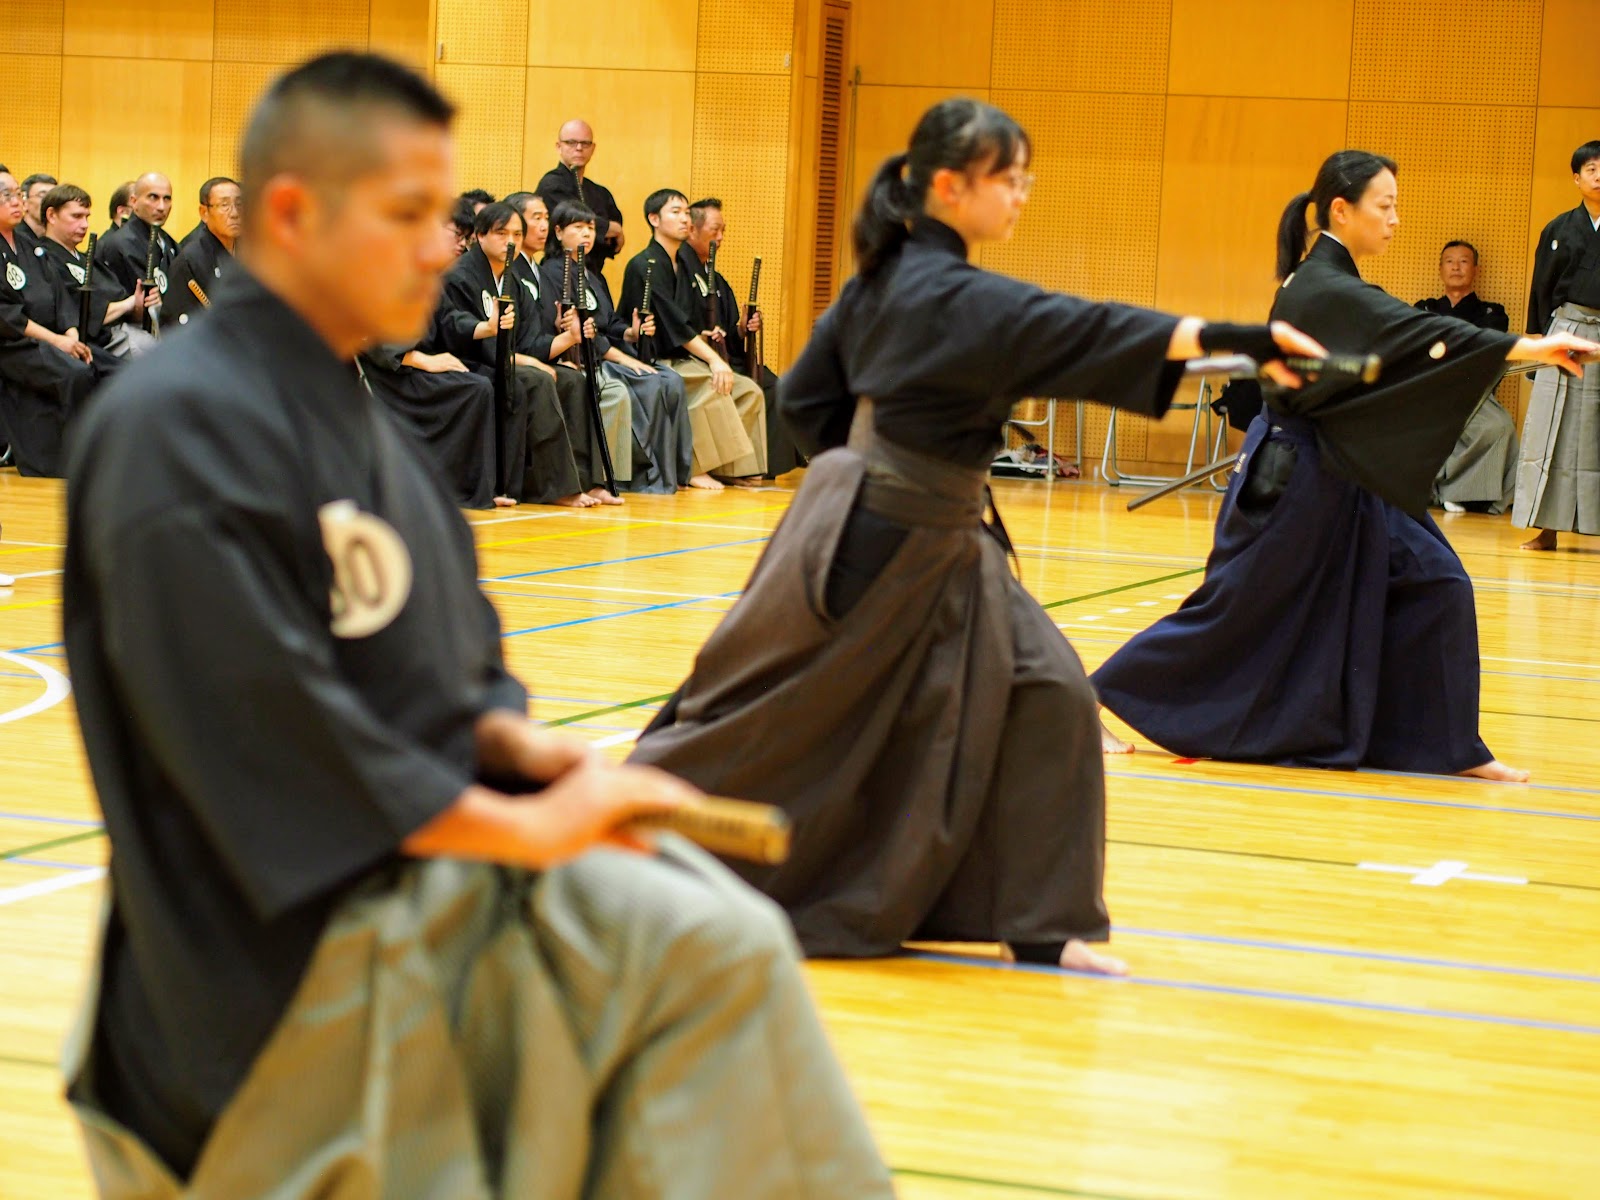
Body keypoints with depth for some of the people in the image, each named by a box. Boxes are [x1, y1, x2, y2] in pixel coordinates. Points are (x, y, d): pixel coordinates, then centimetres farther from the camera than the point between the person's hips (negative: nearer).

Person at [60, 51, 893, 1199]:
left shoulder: (353, 416, 13)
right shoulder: (179, 431, -18)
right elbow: (265, 730, -25)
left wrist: (516, 744, -4)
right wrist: (520, 827, -20)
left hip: (438, 877, 8)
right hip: (283, 951, -8)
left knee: (716, 950, -5)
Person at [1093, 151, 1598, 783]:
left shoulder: (1329, 283, 8)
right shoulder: (1325, 291, -22)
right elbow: (1415, 333, -33)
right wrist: (1529, 348, -40)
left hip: (1345, 478, 9)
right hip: (1294, 481, -9)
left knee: (1430, 585, 3)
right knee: (1232, 610, -1)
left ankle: (1450, 748, 9)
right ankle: (1099, 701, 12)